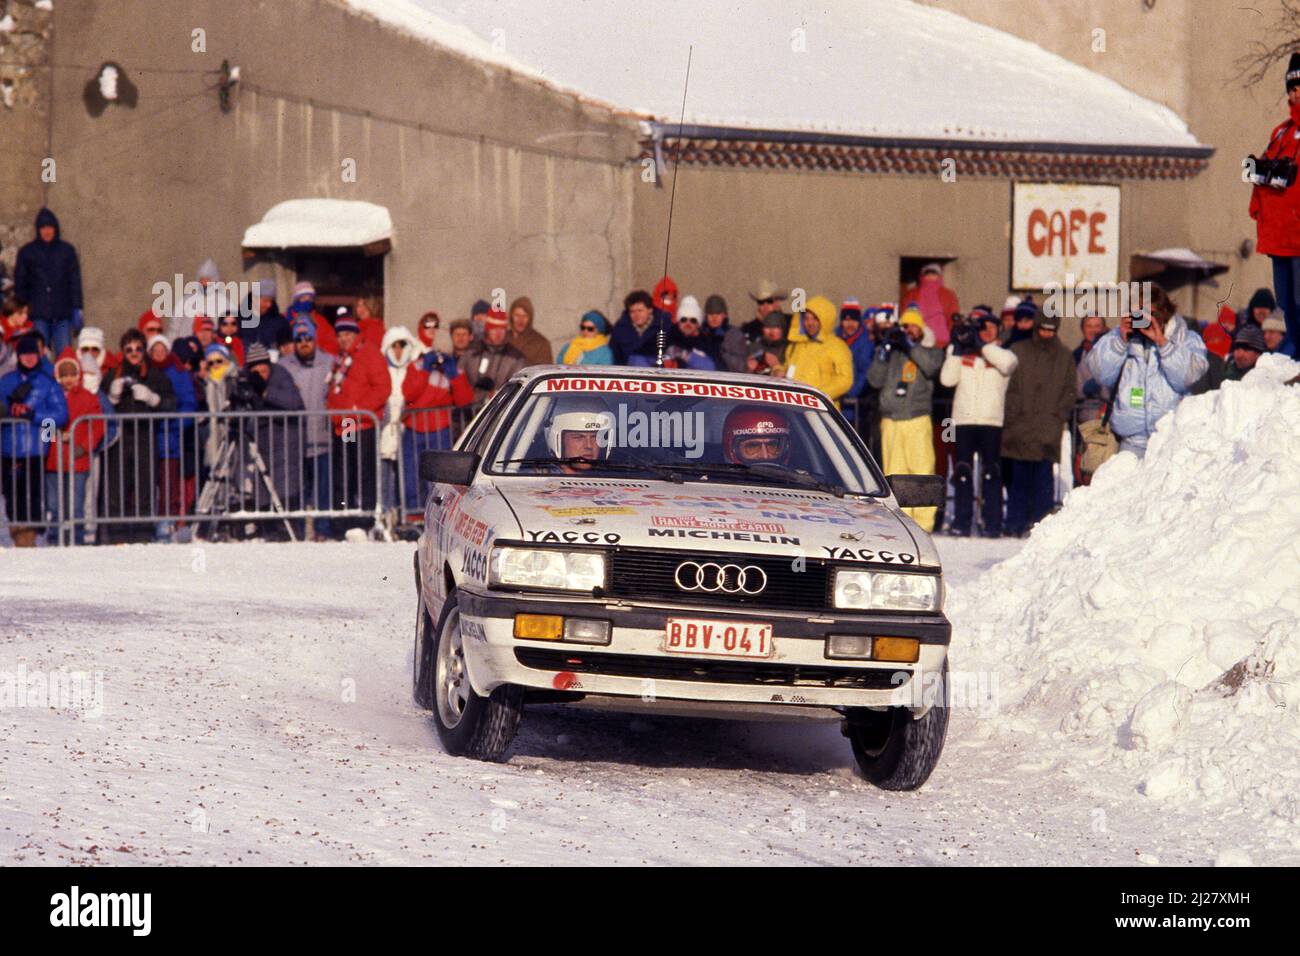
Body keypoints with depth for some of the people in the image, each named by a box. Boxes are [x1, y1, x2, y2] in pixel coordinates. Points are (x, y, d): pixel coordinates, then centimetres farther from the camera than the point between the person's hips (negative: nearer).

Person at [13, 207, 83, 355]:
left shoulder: (67, 250, 9)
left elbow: (75, 282, 9)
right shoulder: (27, 253, 8)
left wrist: (77, 310, 1)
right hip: (38, 315, 0)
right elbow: (19, 286, 9)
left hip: (62, 315, 0)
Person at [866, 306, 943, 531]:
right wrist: (884, 352, -1)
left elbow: (932, 367, -11)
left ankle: (923, 522, -10)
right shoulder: (889, 352, 18)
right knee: (894, 473, -1)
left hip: (918, 421, -3)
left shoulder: (930, 352, 12)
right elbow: (875, 380, 8)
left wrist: (911, 345, -13)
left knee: (922, 471, -10)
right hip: (890, 420, 3)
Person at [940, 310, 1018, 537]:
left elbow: (1008, 363, -15)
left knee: (991, 473, -4)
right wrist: (957, 349, -2)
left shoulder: (1001, 353, 9)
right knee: (962, 474, 1)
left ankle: (992, 523, -3)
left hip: (991, 422, -2)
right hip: (963, 420, 2)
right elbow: (948, 379, 1)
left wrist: (982, 345, -16)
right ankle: (961, 522, 4)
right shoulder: (959, 353, 15)